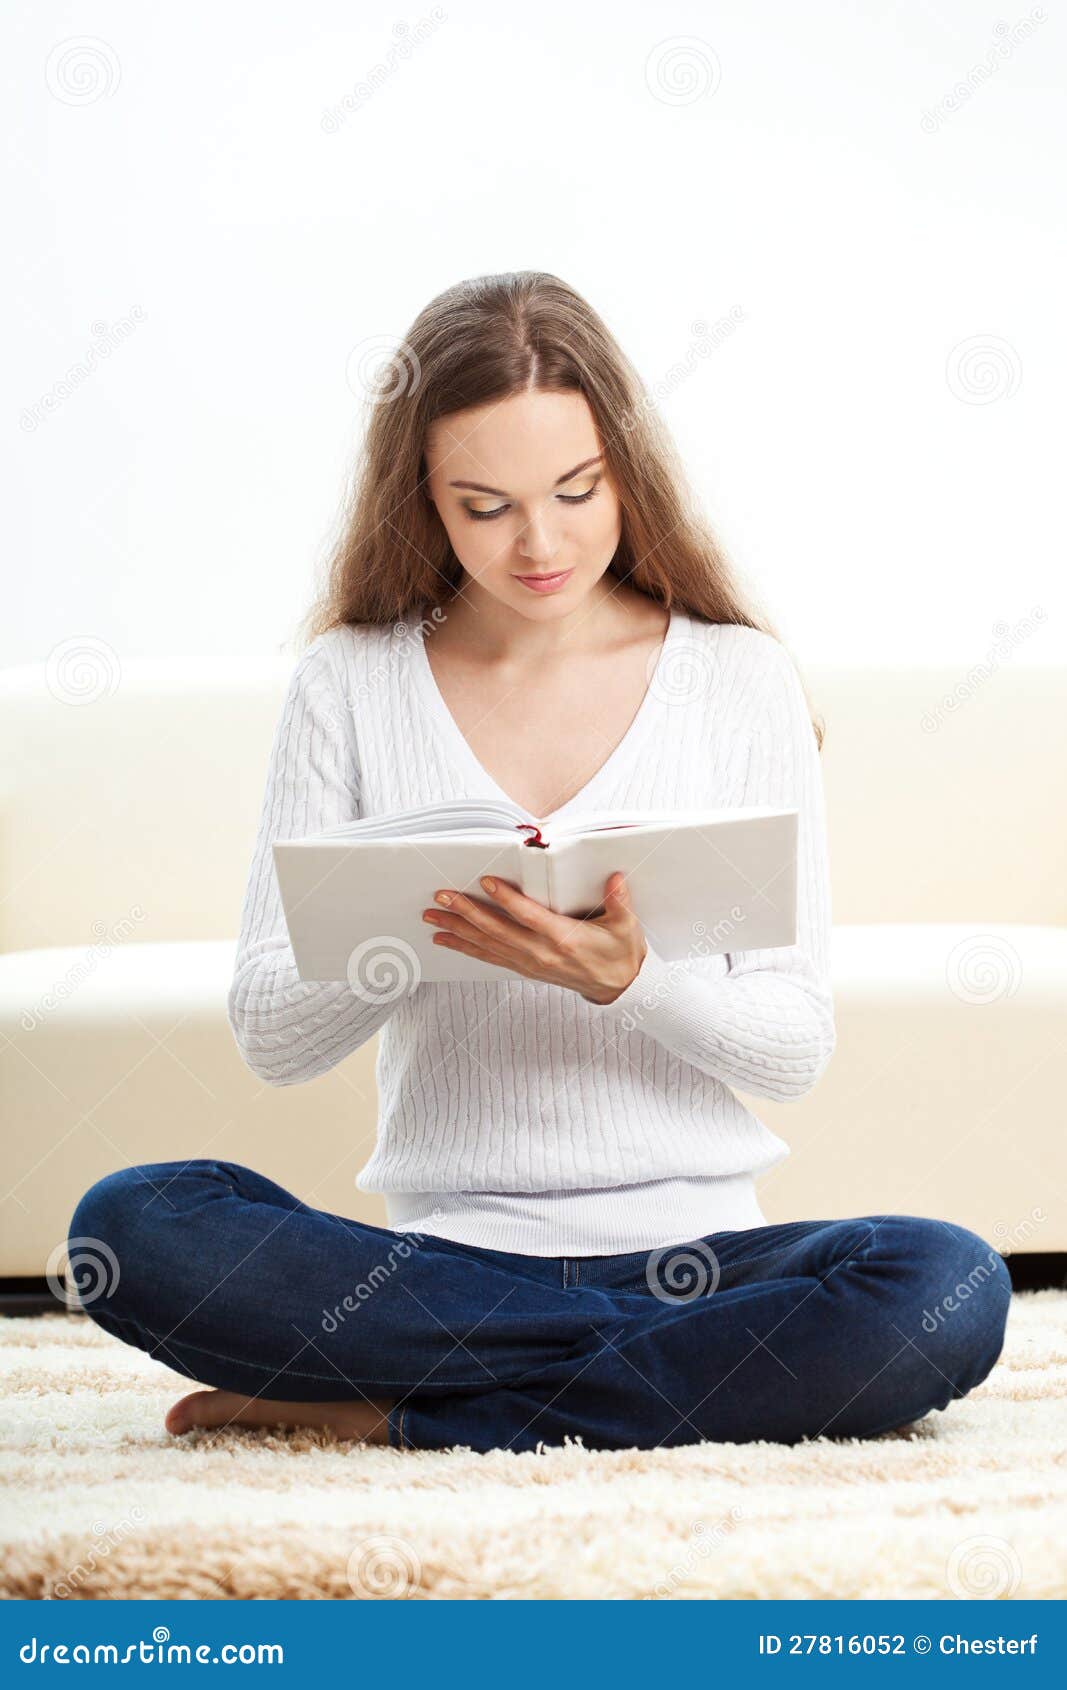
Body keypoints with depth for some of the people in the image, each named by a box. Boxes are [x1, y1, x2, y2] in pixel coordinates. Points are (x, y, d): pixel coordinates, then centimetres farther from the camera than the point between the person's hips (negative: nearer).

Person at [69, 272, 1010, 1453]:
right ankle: (695, 1369, -17)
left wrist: (625, 977, -20)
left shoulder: (739, 676, 4)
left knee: (950, 1288, -30)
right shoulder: (349, 683, 4)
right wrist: (409, 930, -19)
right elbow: (267, 1038, 1)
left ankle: (393, 1416, -19)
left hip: (693, 1242, 0)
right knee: (131, 1224, -26)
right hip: (442, 1255, 1)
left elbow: (796, 1048, 0)